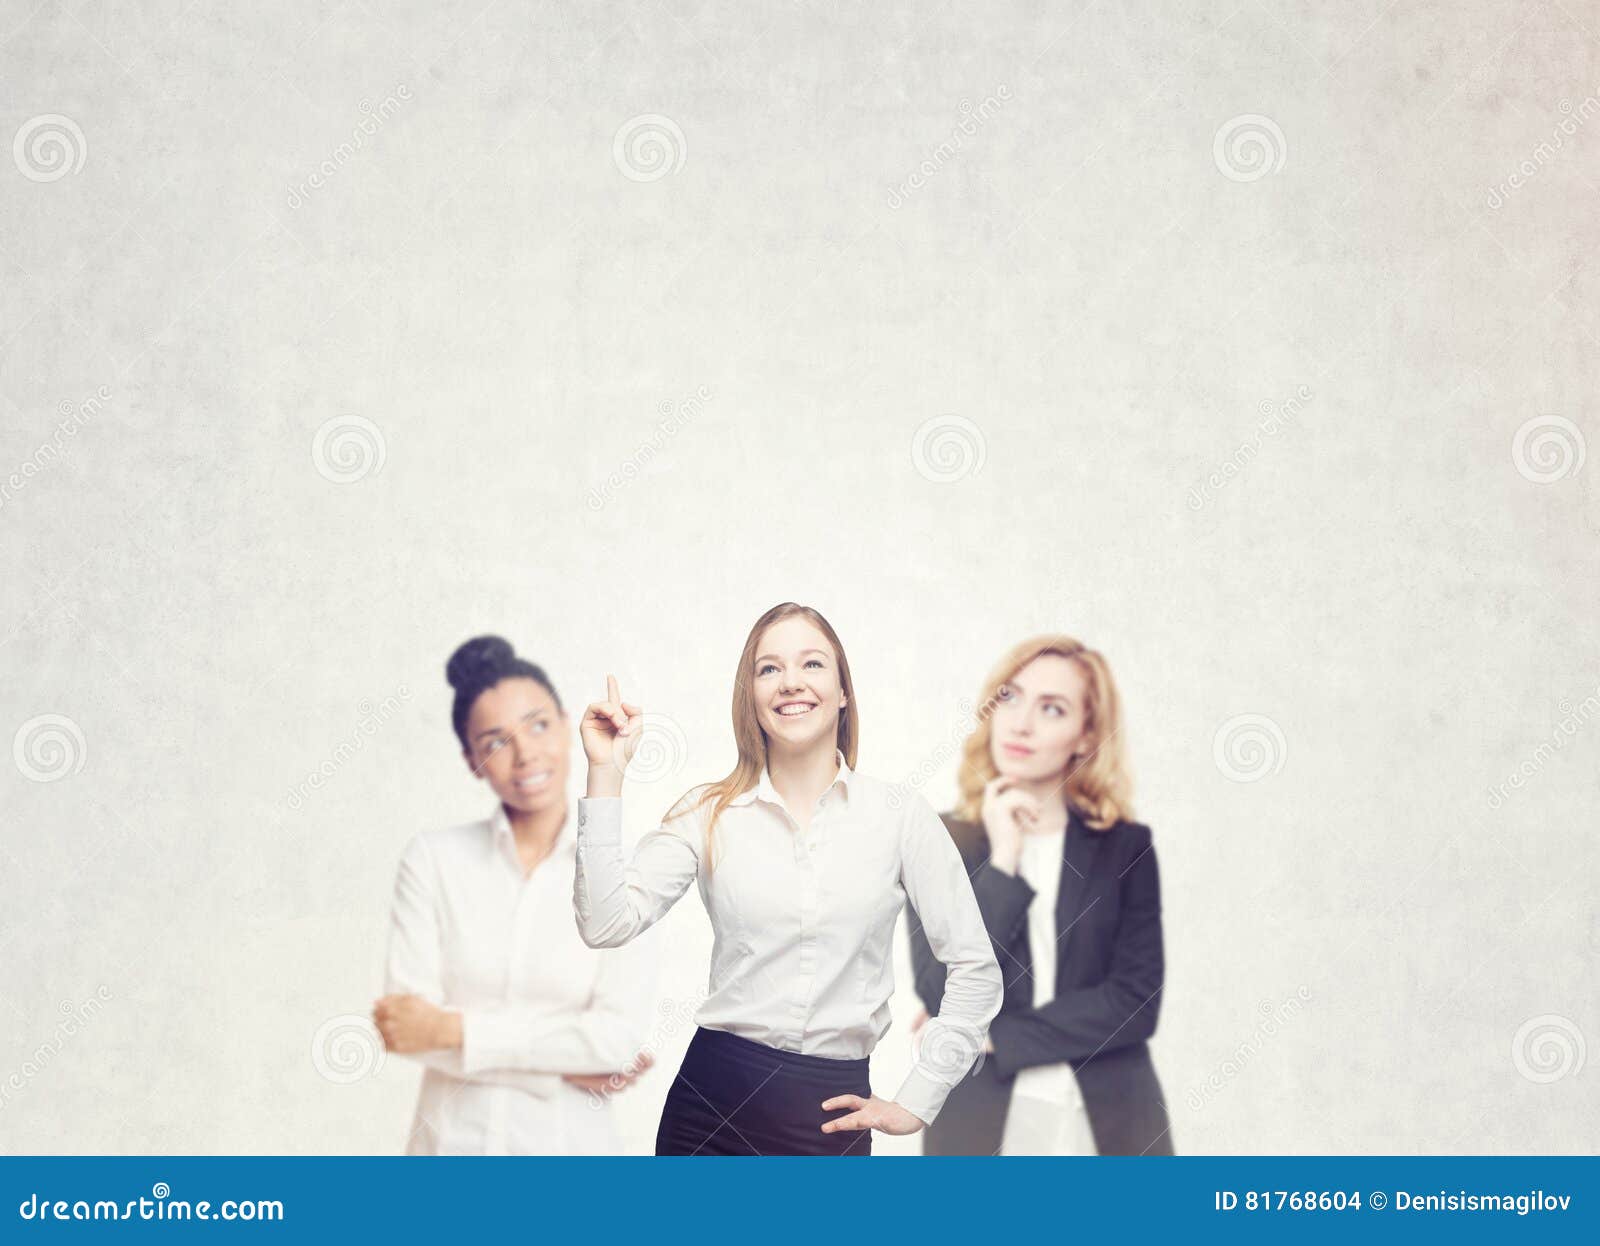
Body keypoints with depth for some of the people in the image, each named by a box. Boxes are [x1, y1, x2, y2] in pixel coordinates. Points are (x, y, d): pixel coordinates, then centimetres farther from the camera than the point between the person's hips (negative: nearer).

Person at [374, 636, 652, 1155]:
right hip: (452, 1140, 0)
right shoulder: (433, 858, -3)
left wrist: (453, 1030, -14)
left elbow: (619, 1035, -13)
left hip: (569, 1143, 0)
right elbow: (403, 1025, -10)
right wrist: (563, 1063, -12)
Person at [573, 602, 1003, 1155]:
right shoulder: (707, 814, 1)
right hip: (712, 1096, 1)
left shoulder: (900, 818, -1)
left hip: (832, 1108, 0)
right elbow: (606, 923, -10)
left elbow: (974, 969, 3)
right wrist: (606, 773, -12)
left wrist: (916, 1102, 1)